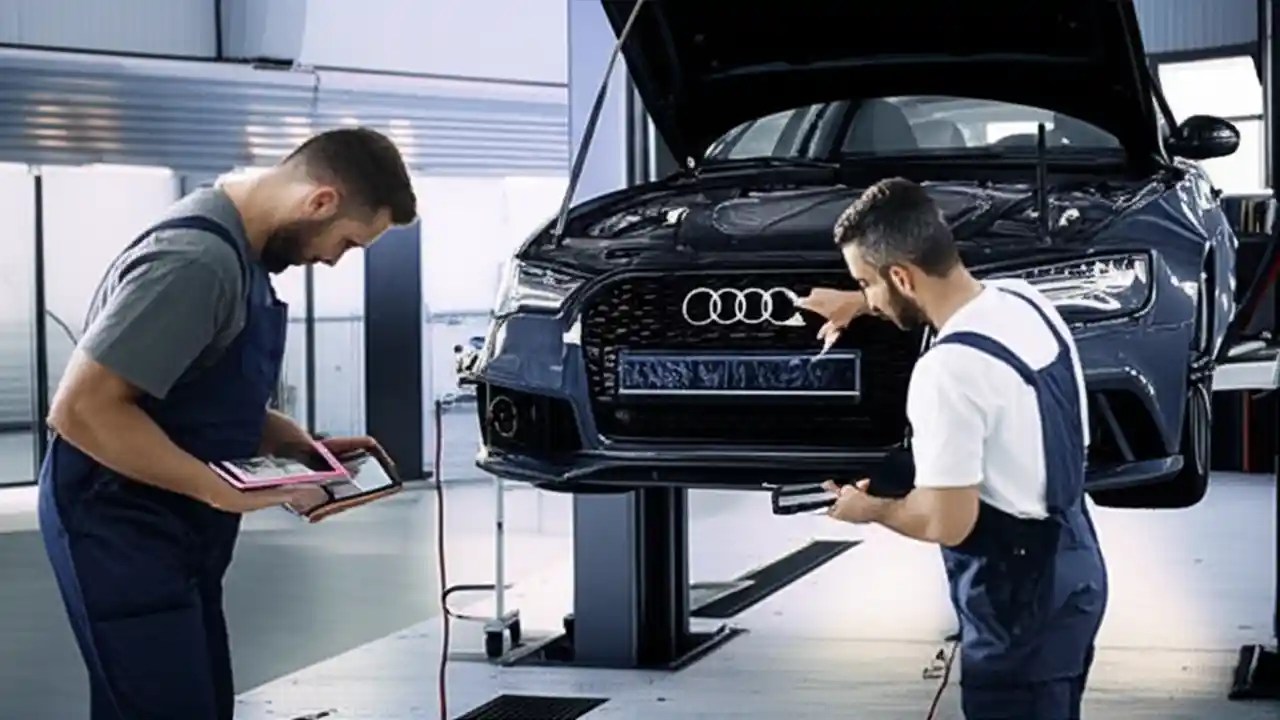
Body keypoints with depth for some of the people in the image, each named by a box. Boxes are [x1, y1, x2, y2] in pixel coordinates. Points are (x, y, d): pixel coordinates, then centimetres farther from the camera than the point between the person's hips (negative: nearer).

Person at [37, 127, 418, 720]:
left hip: (174, 525, 10)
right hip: (122, 527, -10)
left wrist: (302, 446, 6)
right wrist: (221, 489, -25)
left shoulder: (240, 249, 9)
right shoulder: (197, 259, -23)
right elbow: (81, 407, -27)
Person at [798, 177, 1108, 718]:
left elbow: (948, 523, -21)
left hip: (1020, 601, -9)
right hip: (1072, 573, 9)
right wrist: (861, 306, 28)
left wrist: (869, 508, -2)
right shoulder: (1023, 300, 2)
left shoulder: (948, 369, -25)